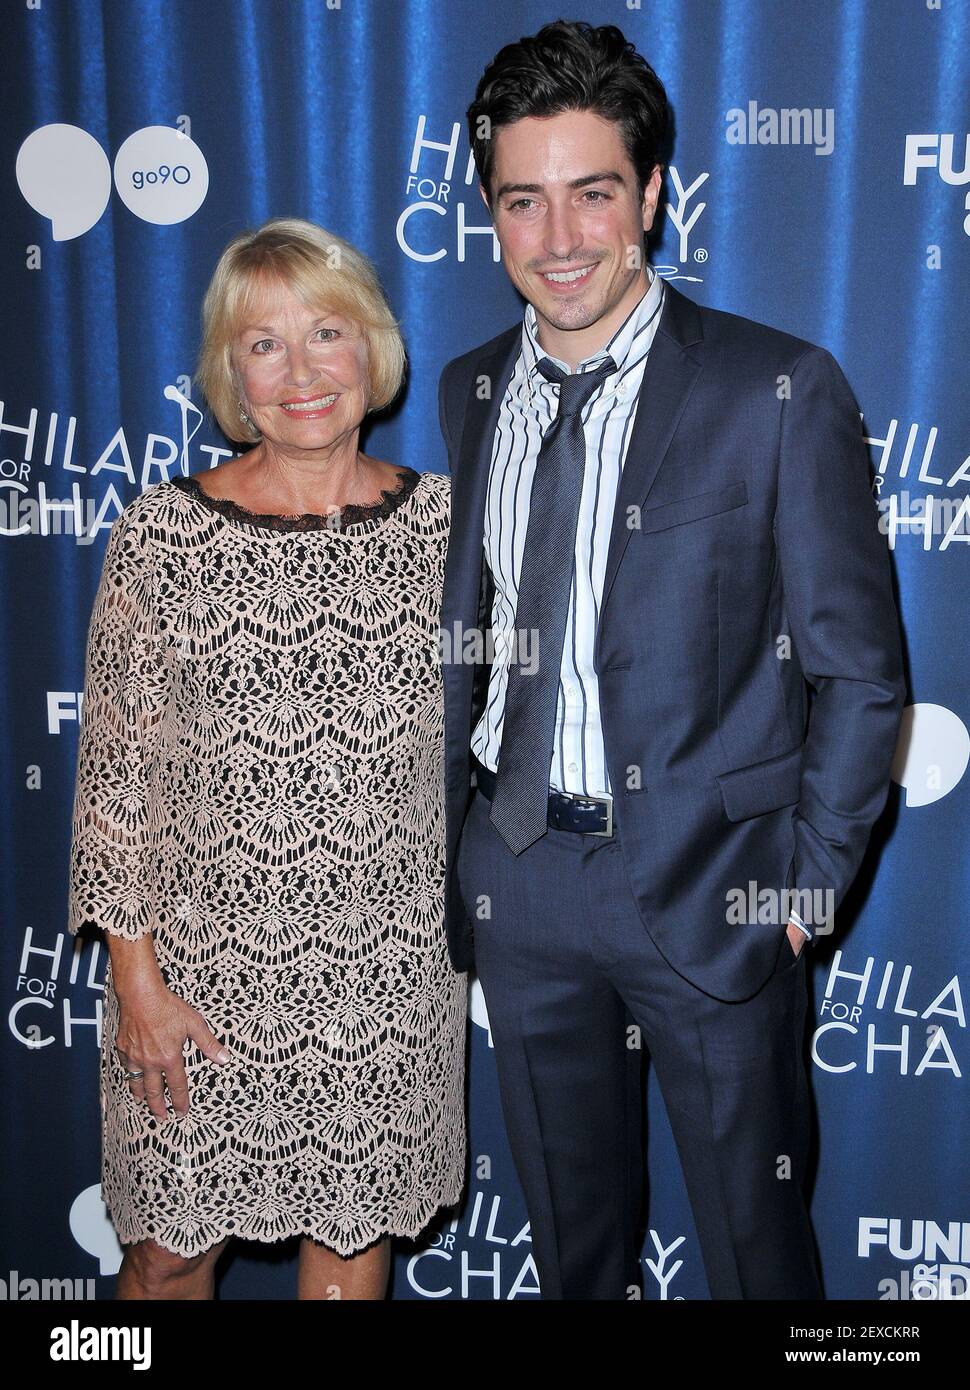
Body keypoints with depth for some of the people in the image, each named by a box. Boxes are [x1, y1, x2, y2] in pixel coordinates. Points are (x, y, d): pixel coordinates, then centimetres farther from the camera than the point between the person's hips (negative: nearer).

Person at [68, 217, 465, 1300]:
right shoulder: (162, 533, -8)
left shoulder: (441, 518, -1)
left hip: (388, 962, 2)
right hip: (210, 959, -1)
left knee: (358, 1224, 17)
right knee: (169, 1247, 13)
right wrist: (133, 973, -7)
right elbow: (118, 769, -5)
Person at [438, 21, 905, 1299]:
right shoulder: (470, 391, 3)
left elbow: (859, 669, -8)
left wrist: (808, 878, -9)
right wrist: (457, 824, 7)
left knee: (752, 1237, 16)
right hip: (513, 879, 4)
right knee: (568, 1221, 23)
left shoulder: (782, 393, -12)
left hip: (707, 887, -4)